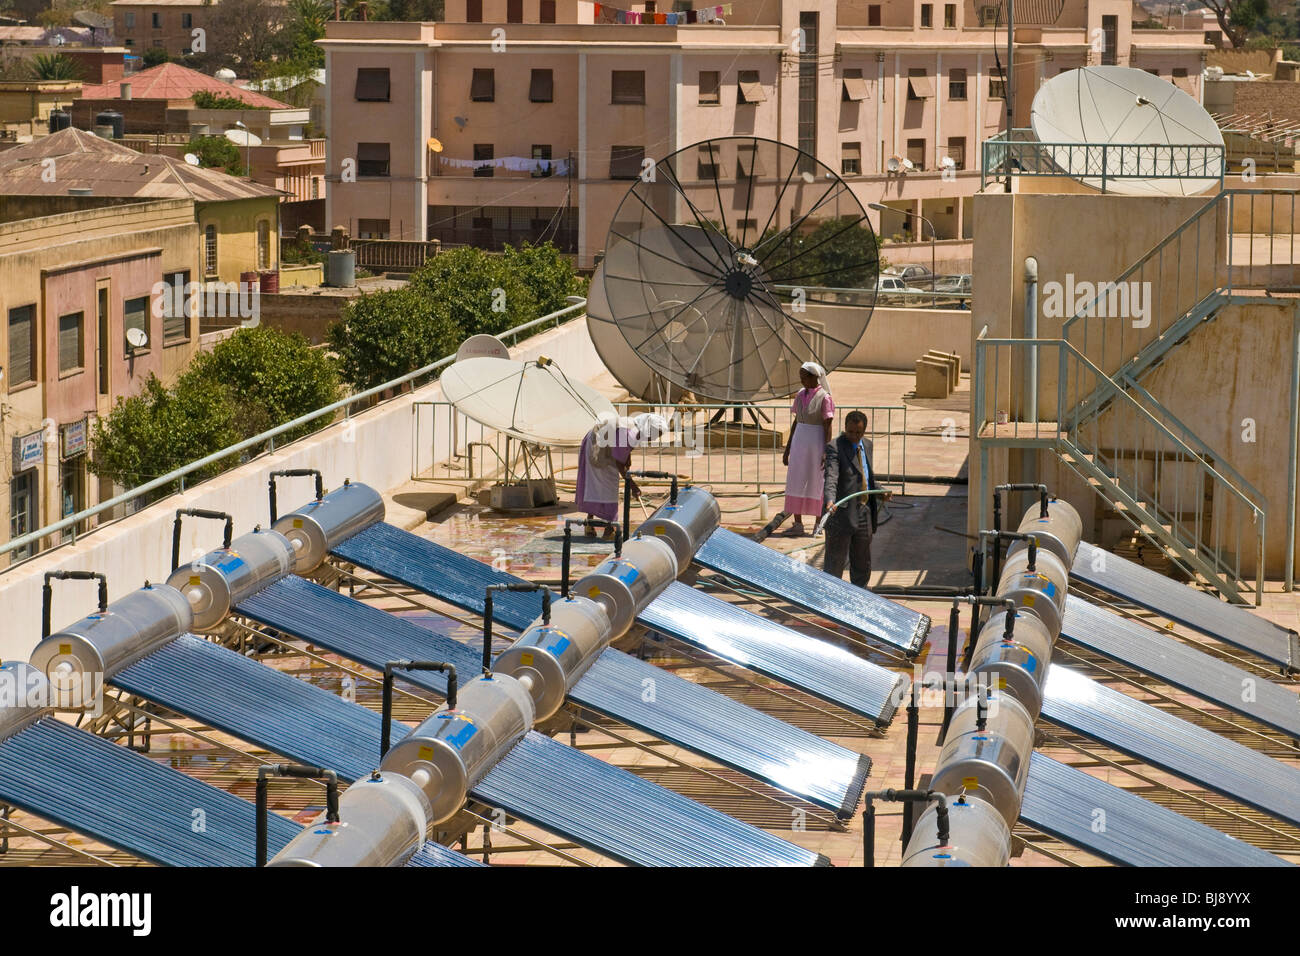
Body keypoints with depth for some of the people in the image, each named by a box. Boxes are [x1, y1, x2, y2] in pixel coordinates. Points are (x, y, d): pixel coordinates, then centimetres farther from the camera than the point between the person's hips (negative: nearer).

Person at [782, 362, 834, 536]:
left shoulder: (824, 398, -9)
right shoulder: (800, 396, 9)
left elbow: (828, 427, -11)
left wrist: (826, 453, -15)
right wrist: (788, 448, 13)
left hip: (817, 442, -6)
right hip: (799, 441, 6)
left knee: (817, 483, 3)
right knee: (796, 482, 1)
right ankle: (798, 524, 5)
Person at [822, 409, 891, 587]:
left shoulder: (867, 446, 12)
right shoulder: (835, 448, -12)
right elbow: (831, 478, -25)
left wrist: (881, 491, 6)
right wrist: (830, 501, -42)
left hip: (864, 512, 7)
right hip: (841, 513, -7)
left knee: (862, 565, 17)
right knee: (836, 561, -2)